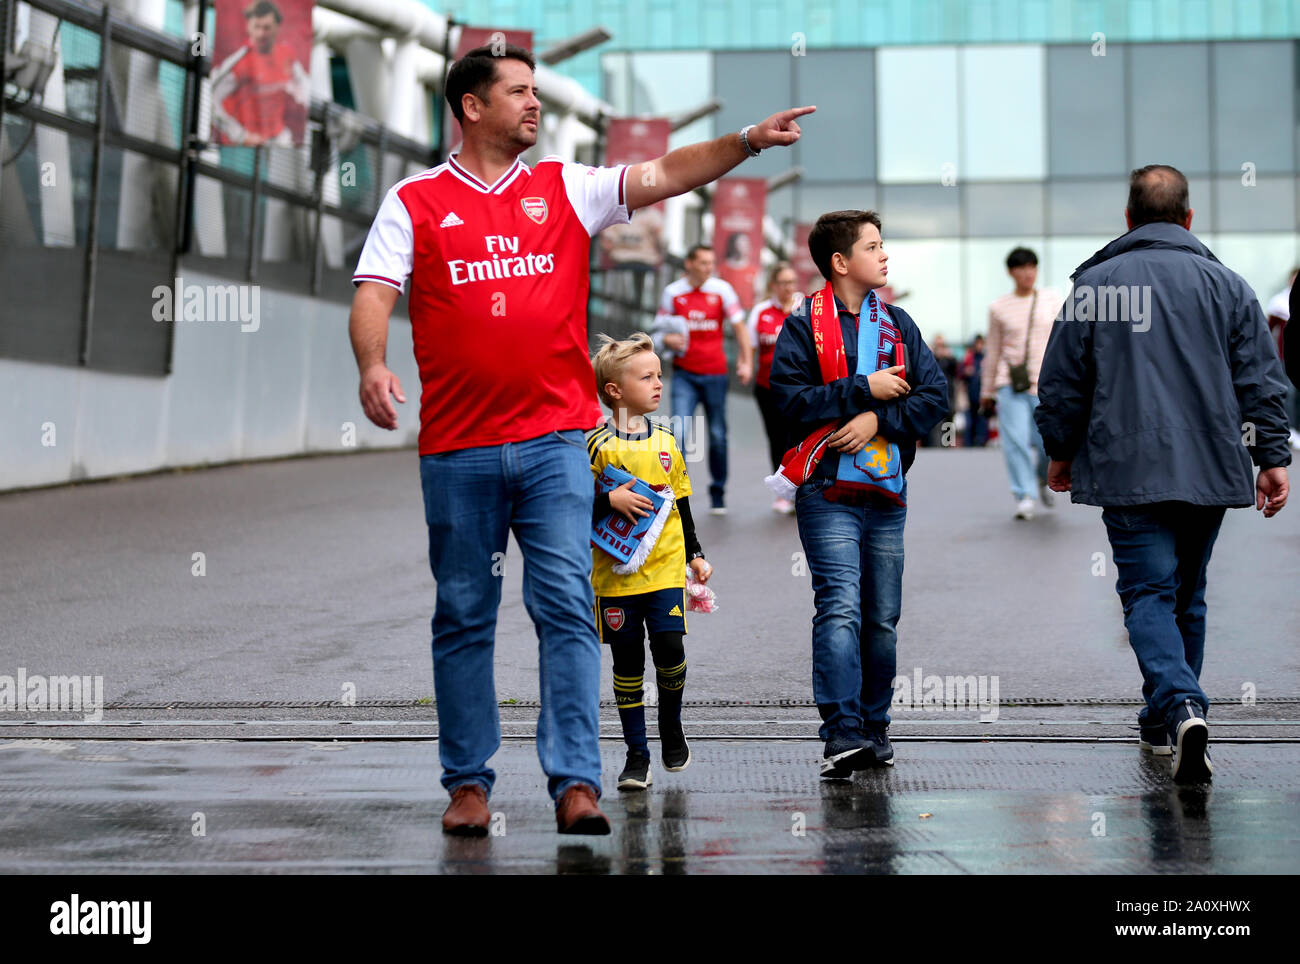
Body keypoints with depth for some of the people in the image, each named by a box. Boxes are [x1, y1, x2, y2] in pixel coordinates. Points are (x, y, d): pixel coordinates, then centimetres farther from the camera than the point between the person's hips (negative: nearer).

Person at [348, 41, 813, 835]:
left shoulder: (565, 189, 11)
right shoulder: (415, 201, 6)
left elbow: (661, 176, 2)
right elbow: (375, 293, -3)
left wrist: (747, 141, -11)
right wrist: (373, 365, -22)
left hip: (555, 441, 1)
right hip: (457, 449, -1)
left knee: (568, 608, -7)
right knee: (464, 618, 6)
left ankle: (576, 782, -8)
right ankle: (469, 781, 15)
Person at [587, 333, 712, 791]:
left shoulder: (665, 441, 8)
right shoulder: (596, 445, -4)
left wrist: (695, 554, 14)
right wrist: (611, 501, -19)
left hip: (666, 568, 2)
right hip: (616, 574, -2)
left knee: (669, 647, -9)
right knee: (627, 663, 3)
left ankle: (671, 727, 18)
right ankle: (636, 755, 12)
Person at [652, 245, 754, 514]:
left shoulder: (722, 290, 0)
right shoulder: (672, 292, 1)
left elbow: (739, 327, 4)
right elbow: (661, 329, 10)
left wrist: (747, 361, -5)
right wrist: (667, 340, -13)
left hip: (715, 373, 0)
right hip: (684, 374, 0)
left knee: (718, 436, 7)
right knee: (679, 432, -15)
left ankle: (718, 492, 22)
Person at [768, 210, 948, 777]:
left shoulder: (898, 324, 13)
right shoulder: (805, 325, 0)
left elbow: (935, 396, 6)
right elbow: (790, 397, -13)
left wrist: (878, 419, -10)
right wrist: (864, 389, -11)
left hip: (886, 494, 5)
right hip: (828, 493, -5)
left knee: (882, 618, 7)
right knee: (840, 608, -16)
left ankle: (875, 726, 19)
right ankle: (843, 734, -20)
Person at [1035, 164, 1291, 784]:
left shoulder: (1095, 284, 0)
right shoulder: (1225, 285, 5)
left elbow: (1061, 381, 4)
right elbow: (1261, 380, 3)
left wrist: (1061, 453, 17)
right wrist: (1272, 459, 8)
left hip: (1127, 472, -3)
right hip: (1210, 471, 3)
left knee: (1149, 593, -4)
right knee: (1187, 595, 16)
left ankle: (1181, 706, -27)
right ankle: (1166, 722, 23)